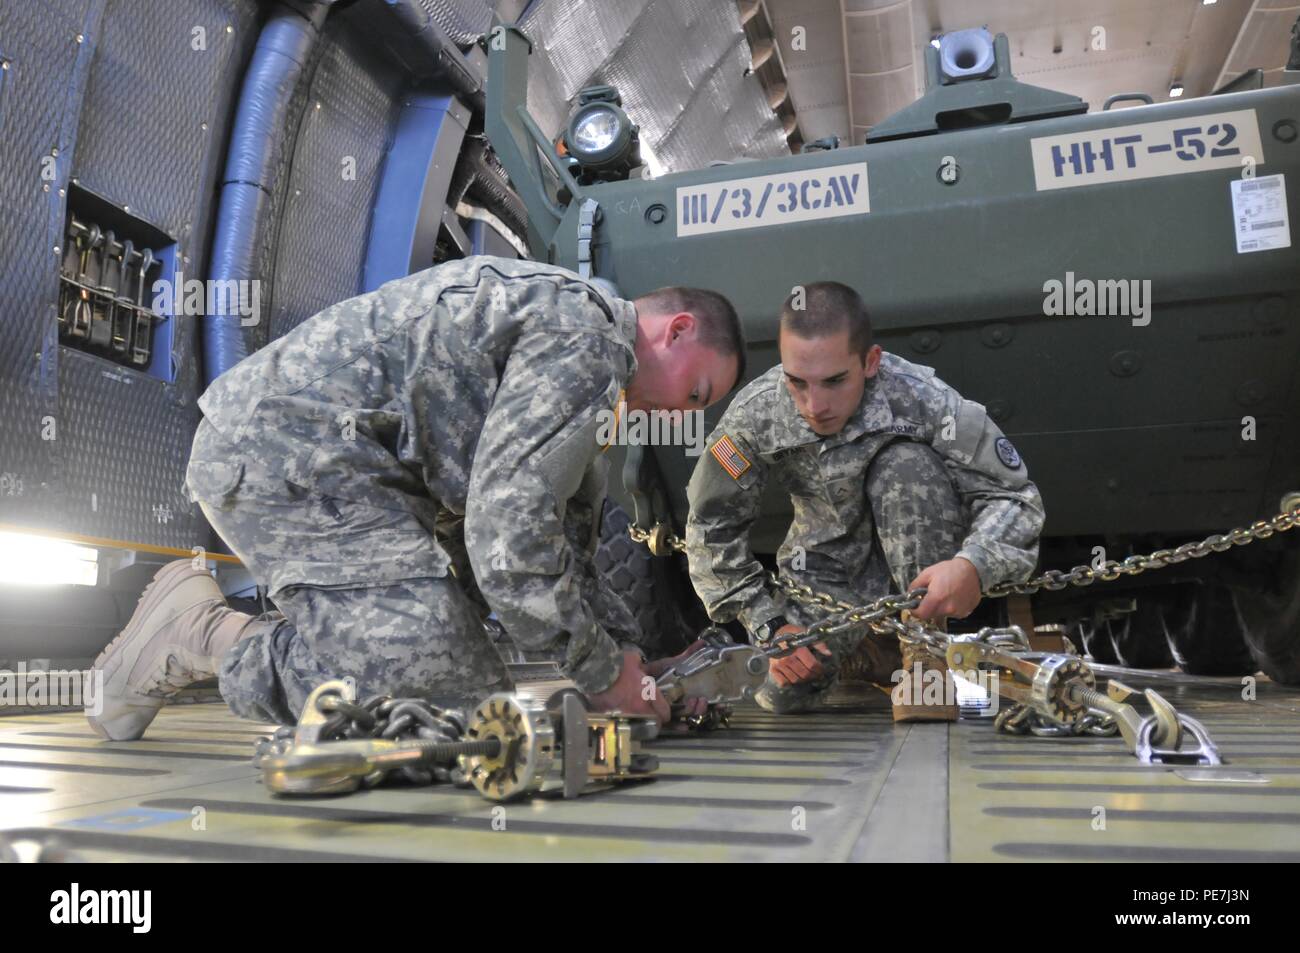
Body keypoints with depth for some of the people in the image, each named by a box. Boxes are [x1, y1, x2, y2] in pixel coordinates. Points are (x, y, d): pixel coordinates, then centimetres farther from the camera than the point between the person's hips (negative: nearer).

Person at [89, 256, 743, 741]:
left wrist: (629, 652, 14)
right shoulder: (584, 337, -13)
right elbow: (510, 538, -21)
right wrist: (603, 673, -8)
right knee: (440, 688, -17)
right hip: (288, 446, -10)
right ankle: (196, 633, -3)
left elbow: (557, 537, 21)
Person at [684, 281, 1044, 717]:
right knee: (784, 693, -17)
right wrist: (772, 625, -17)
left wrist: (973, 566, -41)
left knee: (905, 464, -32)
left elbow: (1014, 496, -20)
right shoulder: (754, 416, -23)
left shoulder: (922, 400, -28)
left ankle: (926, 653, -22)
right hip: (830, 562, 2)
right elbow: (711, 529, -12)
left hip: (919, 559, -2)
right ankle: (868, 643, 16)